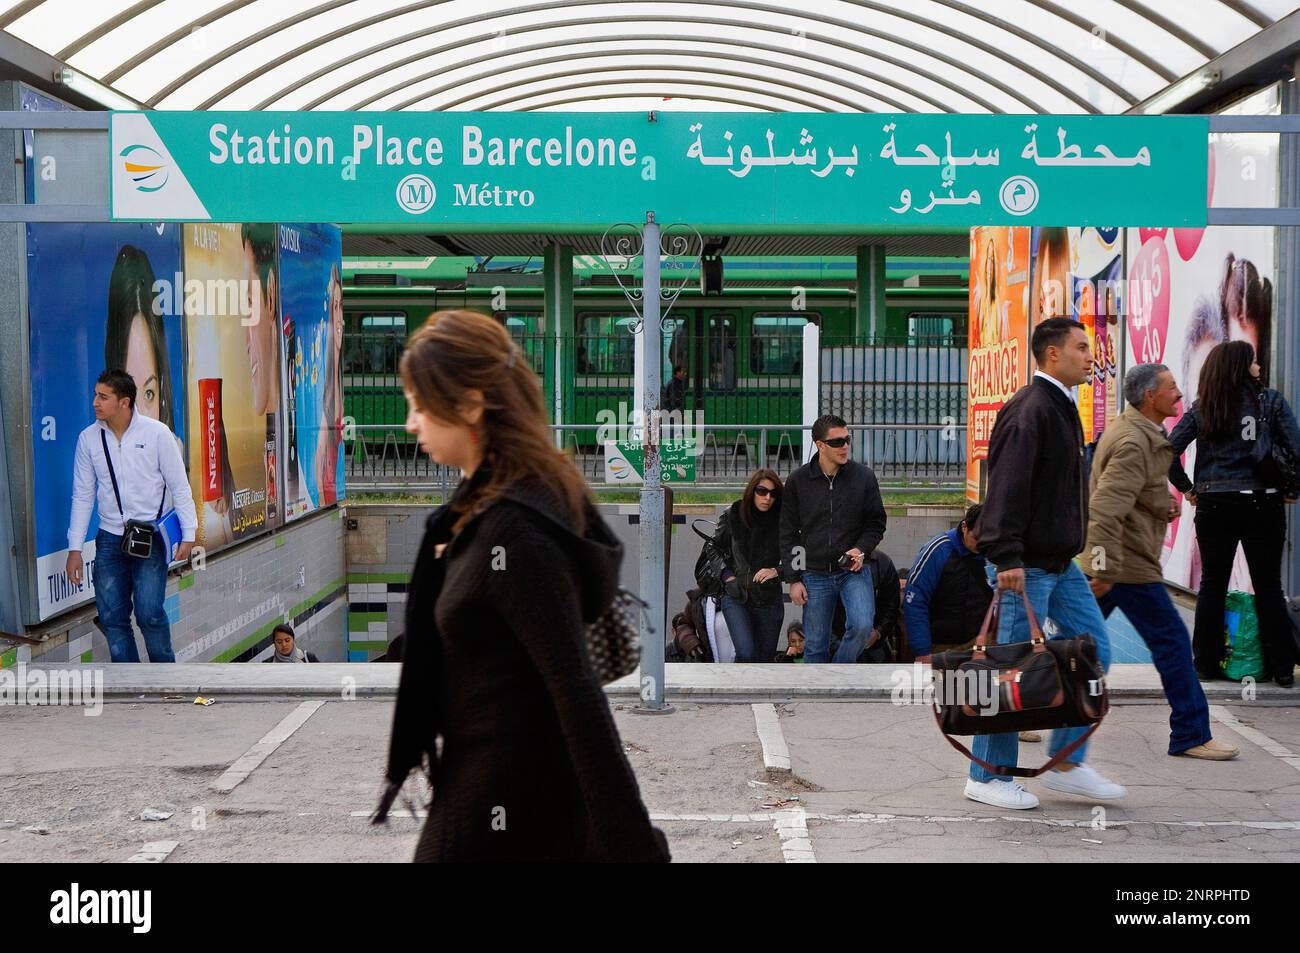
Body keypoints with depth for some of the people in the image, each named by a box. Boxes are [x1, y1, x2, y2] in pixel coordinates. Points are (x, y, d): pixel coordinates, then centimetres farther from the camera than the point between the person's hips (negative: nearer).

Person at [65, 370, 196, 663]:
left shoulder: (156, 433, -6)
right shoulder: (88, 438, 2)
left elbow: (179, 486, -2)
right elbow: (82, 496, 8)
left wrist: (188, 535, -5)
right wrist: (75, 548, 5)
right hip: (110, 538, 4)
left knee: (149, 613, -11)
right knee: (112, 616, 2)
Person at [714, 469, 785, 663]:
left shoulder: (782, 523, -3)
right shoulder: (732, 517, 0)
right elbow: (715, 549, 15)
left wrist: (777, 571, -15)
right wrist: (726, 575, 3)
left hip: (769, 601, 1)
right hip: (736, 598, -1)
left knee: (765, 658, 7)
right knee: (746, 654, -20)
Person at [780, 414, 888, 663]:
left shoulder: (863, 476, -1)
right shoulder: (798, 481, -1)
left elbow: (876, 523, 8)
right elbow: (788, 534, 4)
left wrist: (861, 549, -11)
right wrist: (793, 579, -1)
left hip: (853, 571, 0)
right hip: (815, 575, 1)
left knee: (862, 626, -22)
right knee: (815, 646, 5)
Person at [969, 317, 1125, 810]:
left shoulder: (1062, 408, 16)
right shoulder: (1029, 410, -16)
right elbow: (1007, 488, -24)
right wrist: (1007, 557, -29)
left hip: (1061, 564, 10)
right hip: (1026, 566, -10)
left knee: (1094, 651, 8)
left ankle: (1067, 764, 17)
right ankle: (987, 777, 8)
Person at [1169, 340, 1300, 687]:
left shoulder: (1201, 409, 2)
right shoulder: (1271, 402, -4)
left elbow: (1169, 450, -4)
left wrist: (1187, 488, 5)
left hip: (1213, 506, 2)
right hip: (1262, 505, -2)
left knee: (1212, 585, 11)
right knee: (1268, 587, 7)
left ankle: (1207, 662, 15)